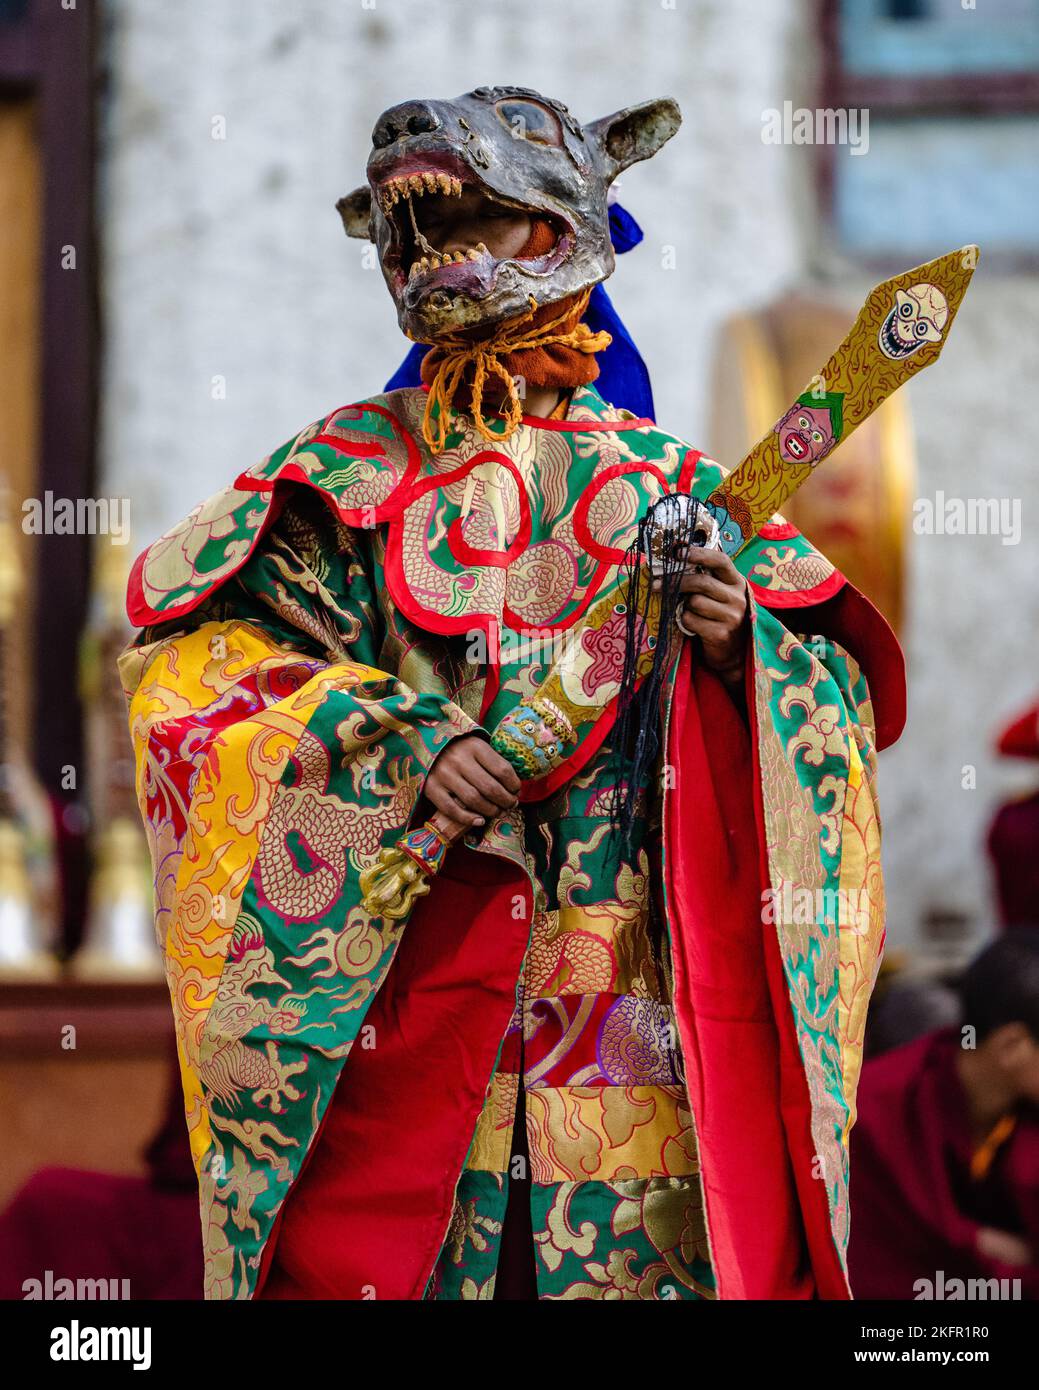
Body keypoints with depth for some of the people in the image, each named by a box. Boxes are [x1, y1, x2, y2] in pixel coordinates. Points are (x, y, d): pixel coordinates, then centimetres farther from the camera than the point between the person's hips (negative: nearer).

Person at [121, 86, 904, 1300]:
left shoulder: (669, 484, 11)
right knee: (360, 1247, -7)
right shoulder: (350, 469, 9)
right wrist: (393, 741, -14)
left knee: (641, 1245, -5)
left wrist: (741, 646, -12)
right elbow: (188, 653, -2)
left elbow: (841, 696, 10)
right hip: (393, 985, 0)